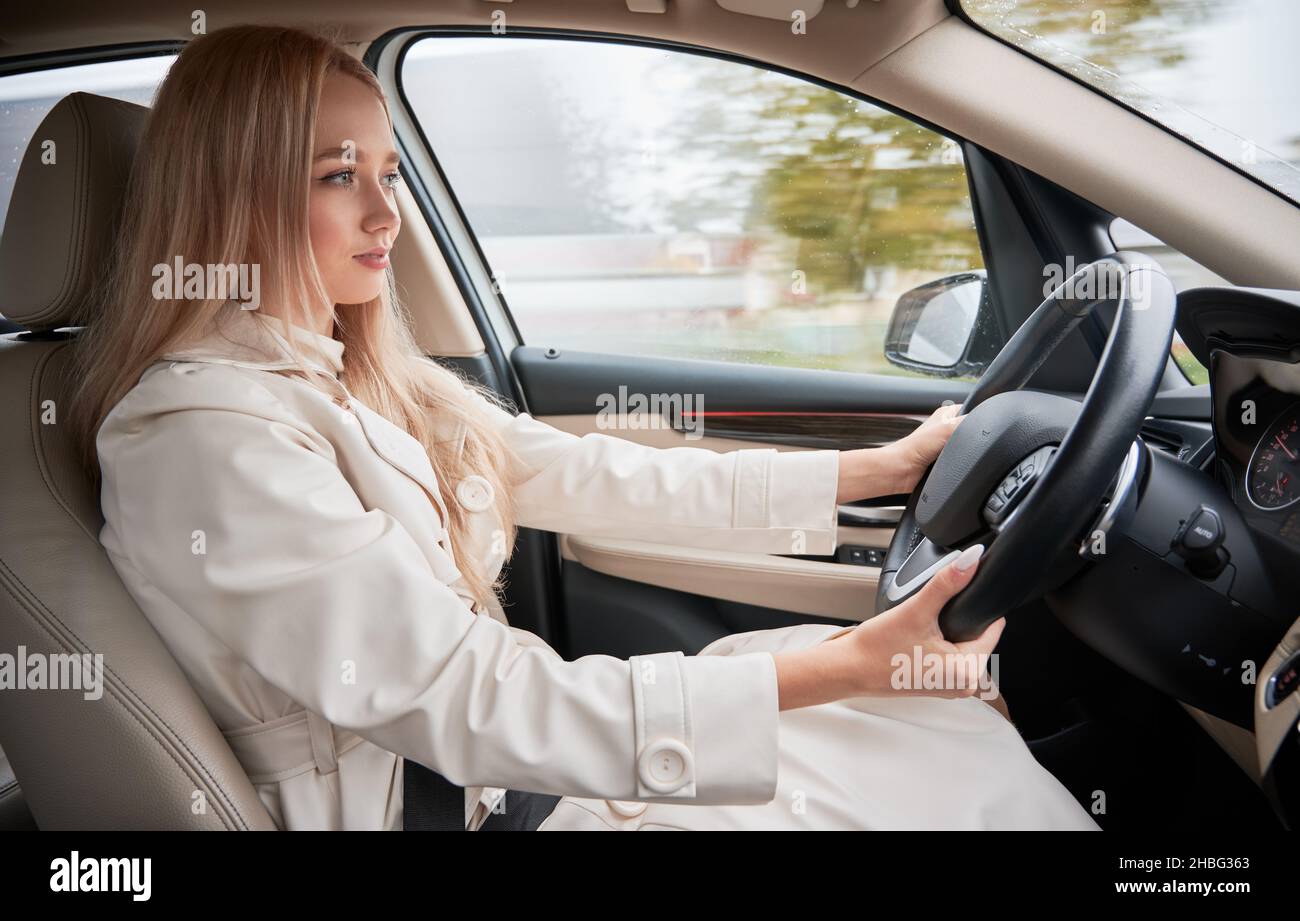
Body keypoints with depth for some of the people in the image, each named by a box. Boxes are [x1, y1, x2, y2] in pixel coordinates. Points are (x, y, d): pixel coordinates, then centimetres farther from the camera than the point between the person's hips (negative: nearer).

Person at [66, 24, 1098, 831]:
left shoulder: (365, 383, 6)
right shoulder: (210, 439, -22)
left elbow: (597, 478, 4)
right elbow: (469, 704, -27)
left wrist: (884, 467, 4)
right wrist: (846, 667, -30)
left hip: (493, 745, 8)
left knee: (954, 718, 2)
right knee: (963, 778, -6)